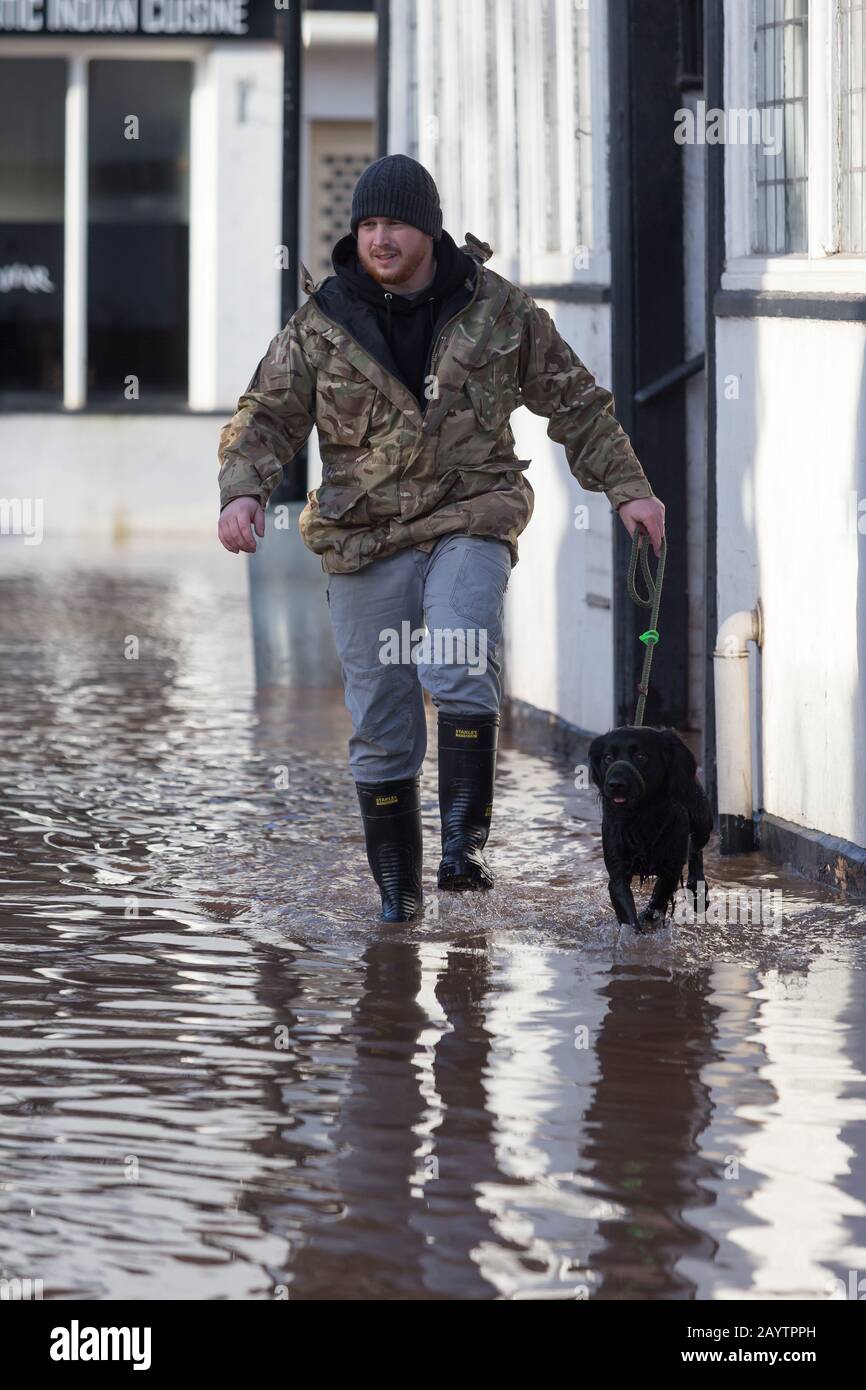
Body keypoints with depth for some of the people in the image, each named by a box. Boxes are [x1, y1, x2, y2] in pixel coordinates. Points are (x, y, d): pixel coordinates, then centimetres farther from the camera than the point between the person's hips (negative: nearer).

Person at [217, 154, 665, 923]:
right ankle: (397, 888, 14)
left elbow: (575, 402, 10)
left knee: (457, 671, -26)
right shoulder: (323, 324, 1)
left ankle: (464, 845, -22)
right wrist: (244, 491, -18)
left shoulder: (498, 309, 1)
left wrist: (628, 487, 6)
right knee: (380, 722, 4)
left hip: (469, 521, -1)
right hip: (364, 536, 2)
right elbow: (266, 417, 1)